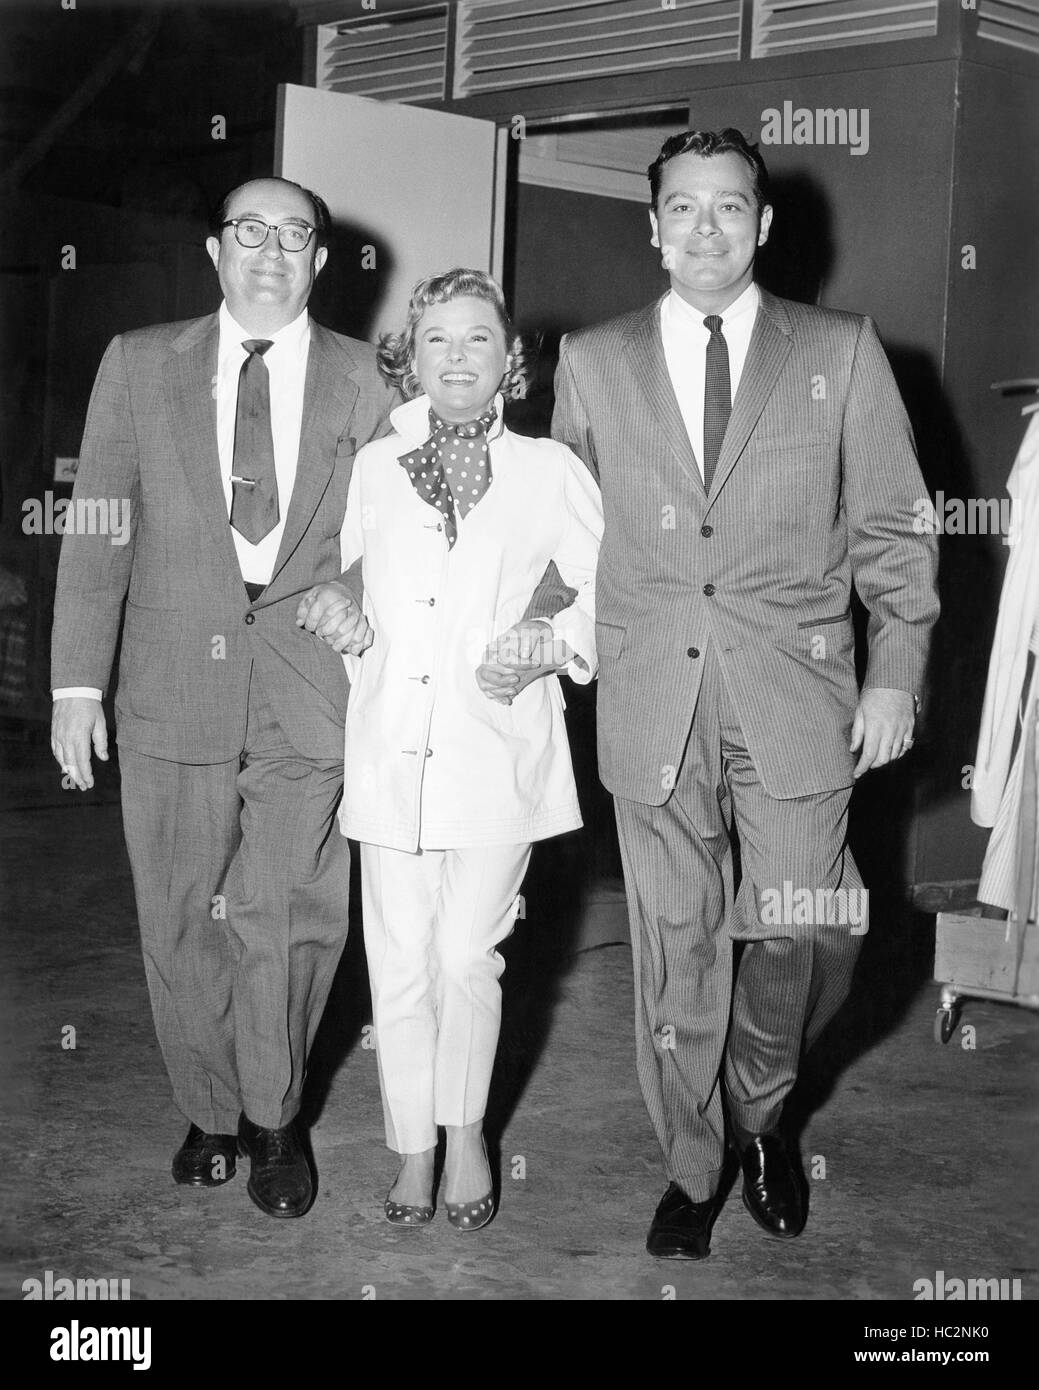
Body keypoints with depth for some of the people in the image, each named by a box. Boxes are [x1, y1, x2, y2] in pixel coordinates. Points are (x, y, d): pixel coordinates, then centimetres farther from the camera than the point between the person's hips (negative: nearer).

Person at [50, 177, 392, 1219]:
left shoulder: (362, 380, 5)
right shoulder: (139, 364, 5)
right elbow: (96, 532, 4)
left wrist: (352, 591, -5)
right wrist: (77, 680, -1)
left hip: (307, 695, -1)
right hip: (173, 688, 1)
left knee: (287, 923, 4)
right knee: (181, 921, 9)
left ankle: (271, 1119, 26)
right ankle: (211, 1112, 30)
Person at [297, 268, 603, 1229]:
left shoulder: (549, 470, 4)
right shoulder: (372, 469, 10)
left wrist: (556, 643, -7)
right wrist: (322, 607, 4)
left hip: (498, 752, -2)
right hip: (392, 752, 2)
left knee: (468, 960, 0)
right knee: (400, 962, 5)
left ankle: (466, 1129, 25)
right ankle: (414, 1147, 23)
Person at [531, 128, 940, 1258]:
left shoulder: (841, 352, 6)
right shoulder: (593, 362, 10)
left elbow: (890, 530, 5)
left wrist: (894, 676, -1)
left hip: (795, 698, 0)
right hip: (651, 702, 1)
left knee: (805, 936, 0)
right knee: (676, 949, 6)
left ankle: (760, 1111, 31)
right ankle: (691, 1168, 26)